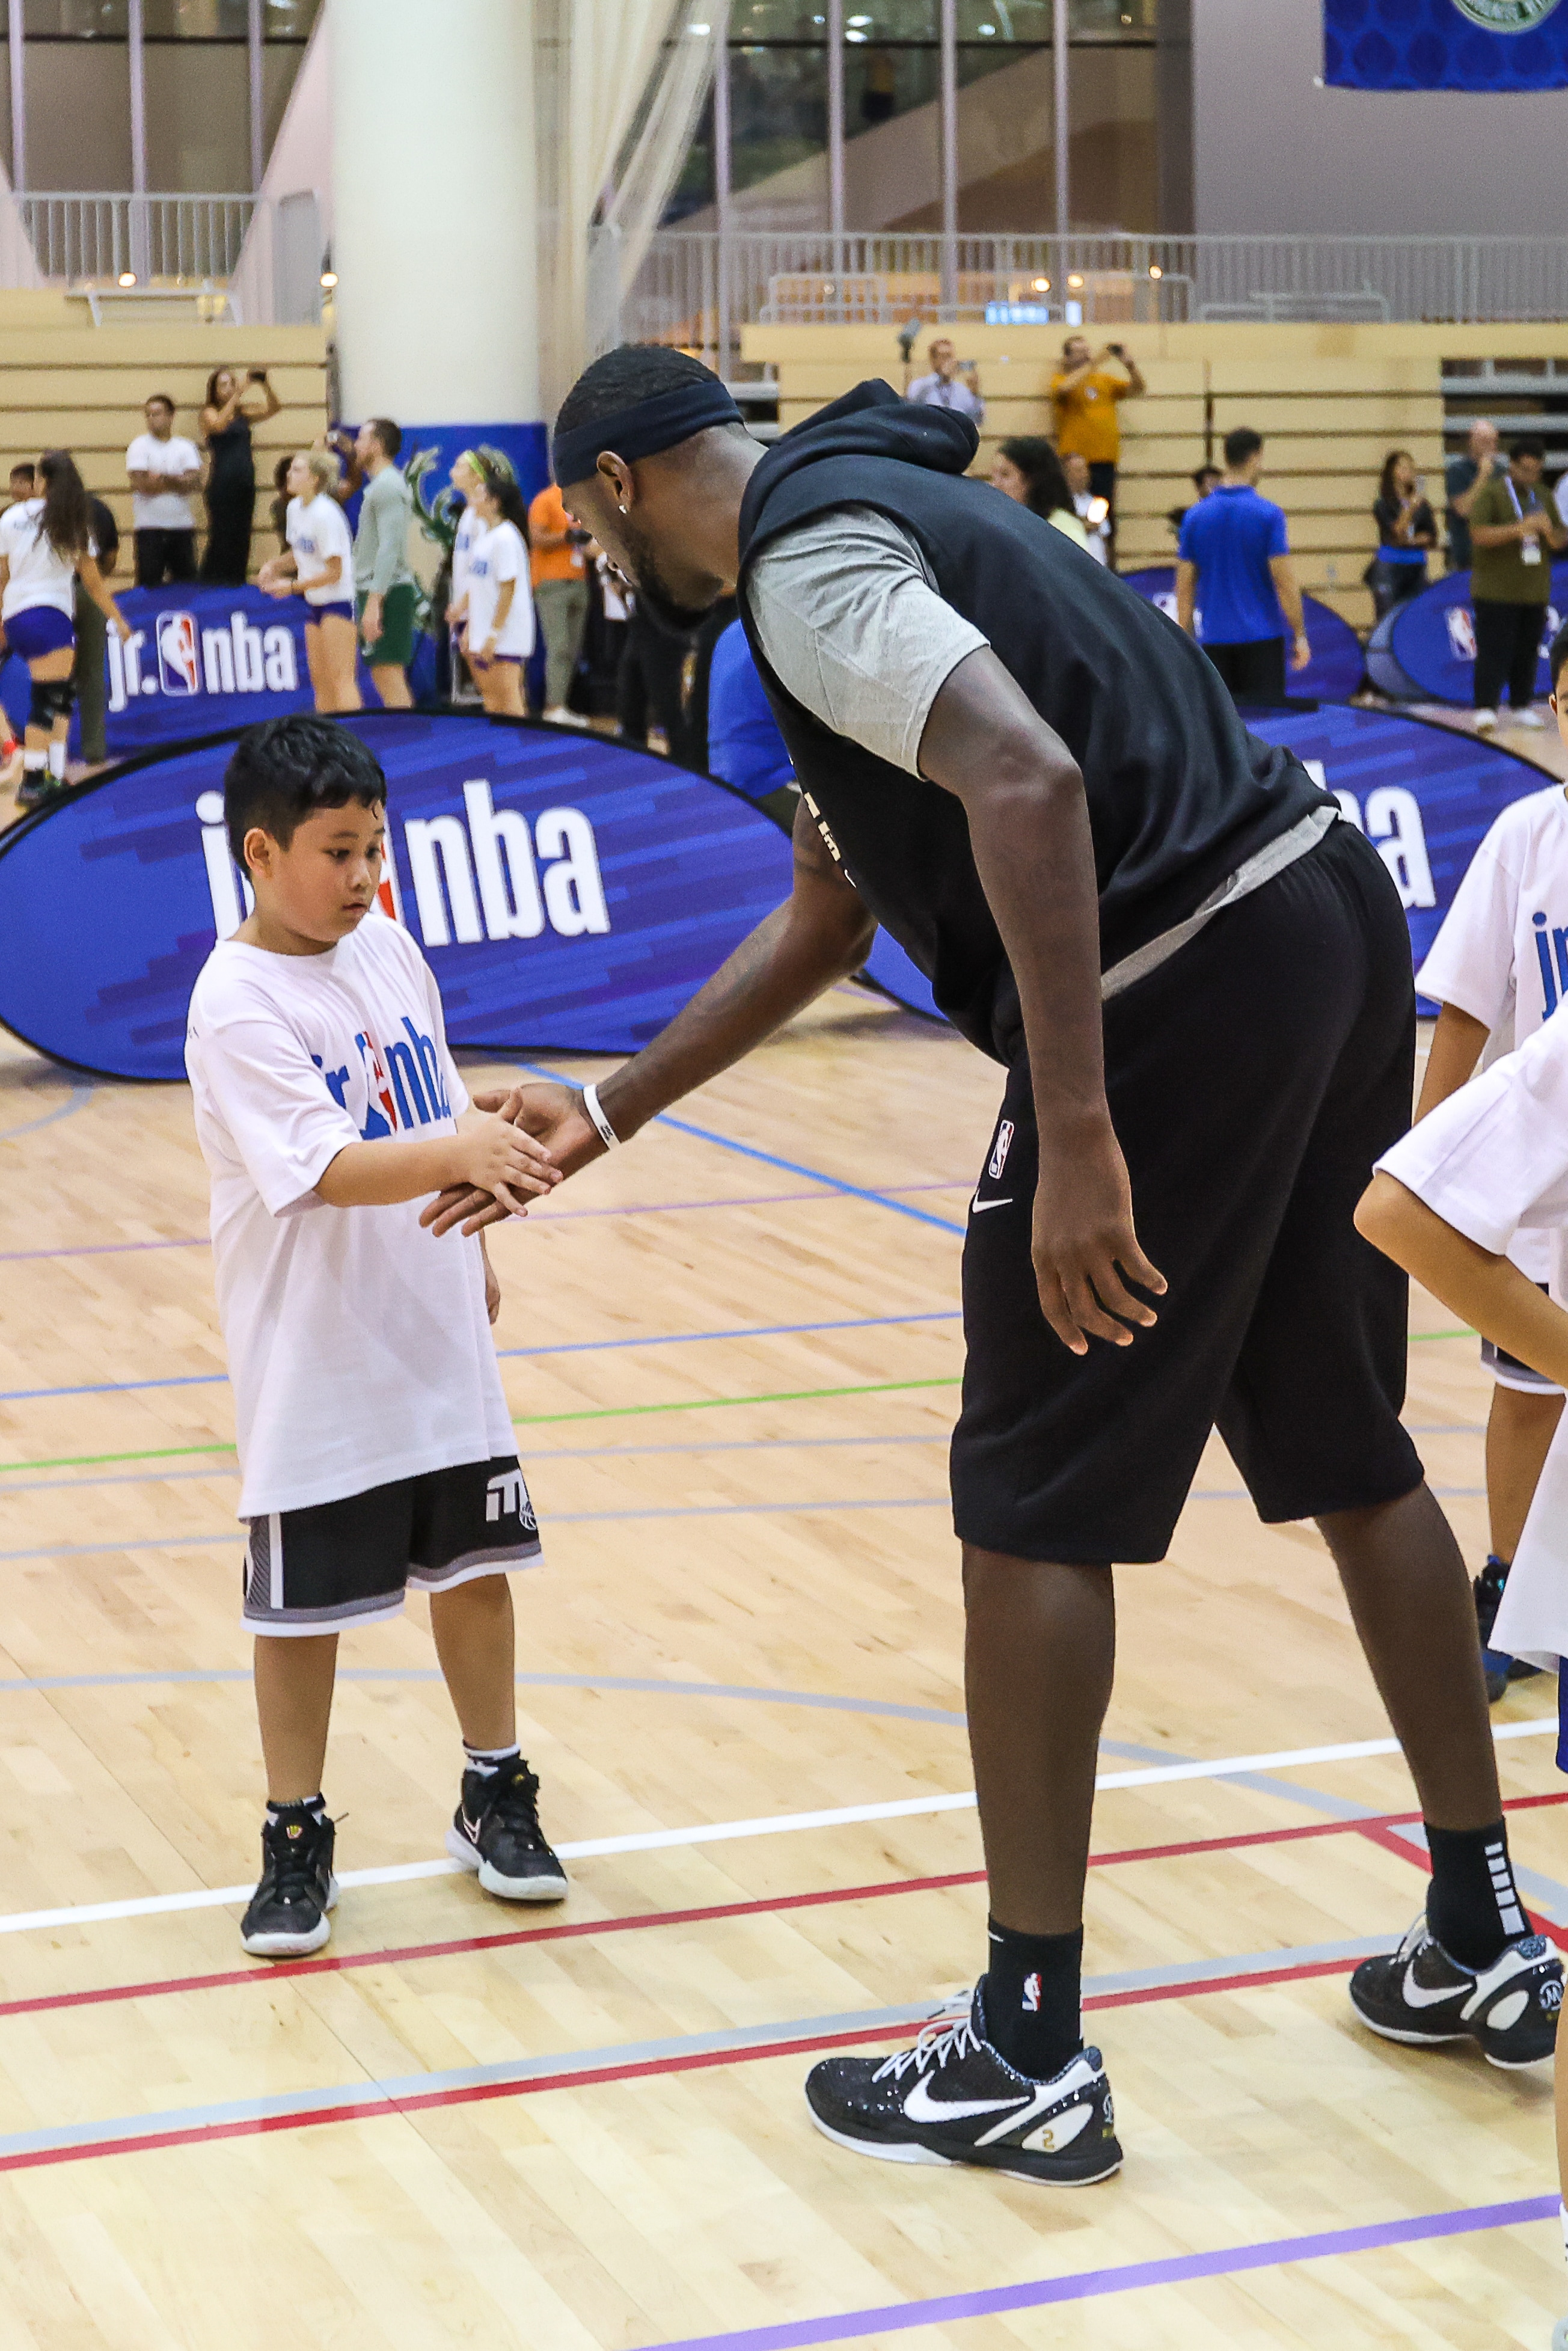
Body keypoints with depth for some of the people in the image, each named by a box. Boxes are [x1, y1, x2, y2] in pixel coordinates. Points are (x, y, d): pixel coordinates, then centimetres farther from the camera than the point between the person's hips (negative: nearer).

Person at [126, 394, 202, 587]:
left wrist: (163, 478, -16)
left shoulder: (186, 447, 8)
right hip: (150, 526, -3)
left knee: (187, 582, 6)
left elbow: (195, 482, -6)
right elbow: (141, 484, -12)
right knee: (149, 583, -6)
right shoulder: (140, 446, 1)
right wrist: (178, 483, -5)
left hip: (182, 525, 3)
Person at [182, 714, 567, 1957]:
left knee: (475, 1563, 14)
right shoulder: (239, 1004, -19)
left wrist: (476, 1249, 19)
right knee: (304, 1602, 5)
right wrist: (458, 1151, -44)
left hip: (440, 1338, 6)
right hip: (314, 1369, -6)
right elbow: (329, 1168, -30)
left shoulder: (391, 951, 3)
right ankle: (298, 1840, 20)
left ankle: (497, 1798, 31)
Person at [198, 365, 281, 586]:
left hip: (245, 482, 5)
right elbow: (219, 425, -22)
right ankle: (214, 582, -1)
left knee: (241, 535, 7)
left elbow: (274, 408, 6)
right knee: (221, 534, -6)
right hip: (222, 482, -5)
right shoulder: (210, 413, 1)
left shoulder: (243, 414, 13)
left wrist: (264, 385, -11)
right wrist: (238, 395, -27)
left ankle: (237, 580, 13)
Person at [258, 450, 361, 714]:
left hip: (340, 600, -9)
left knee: (340, 677, -14)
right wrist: (274, 565, 2)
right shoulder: (295, 508, 7)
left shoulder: (325, 515, -19)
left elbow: (334, 572, -17)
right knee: (320, 680, 9)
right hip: (315, 602, 9)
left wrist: (293, 586, -17)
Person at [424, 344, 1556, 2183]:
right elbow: (823, 918, 29)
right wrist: (603, 1115, 31)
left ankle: (1029, 2057, 9)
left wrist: (1077, 1140, -28)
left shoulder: (808, 552, -9)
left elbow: (1026, 781, -26)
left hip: (1188, 982, -10)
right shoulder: (862, 510, 23)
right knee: (1349, 1457, 20)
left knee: (1036, 1509, 1)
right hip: (1331, 914, 10)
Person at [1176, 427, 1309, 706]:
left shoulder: (1195, 516, 2)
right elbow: (1285, 583, -11)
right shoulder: (1269, 514, -9)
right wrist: (1300, 635, -3)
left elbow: (1184, 588, 4)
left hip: (1215, 640, 3)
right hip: (1261, 639, -3)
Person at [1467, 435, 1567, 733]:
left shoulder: (1541, 496, 14)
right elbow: (1479, 534, -17)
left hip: (1535, 593, 6)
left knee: (1527, 652, 8)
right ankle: (1486, 708, -10)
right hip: (1496, 593, -6)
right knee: (1494, 652, -10)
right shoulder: (1491, 492, -5)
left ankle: (1521, 706, 18)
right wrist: (1521, 527, -25)